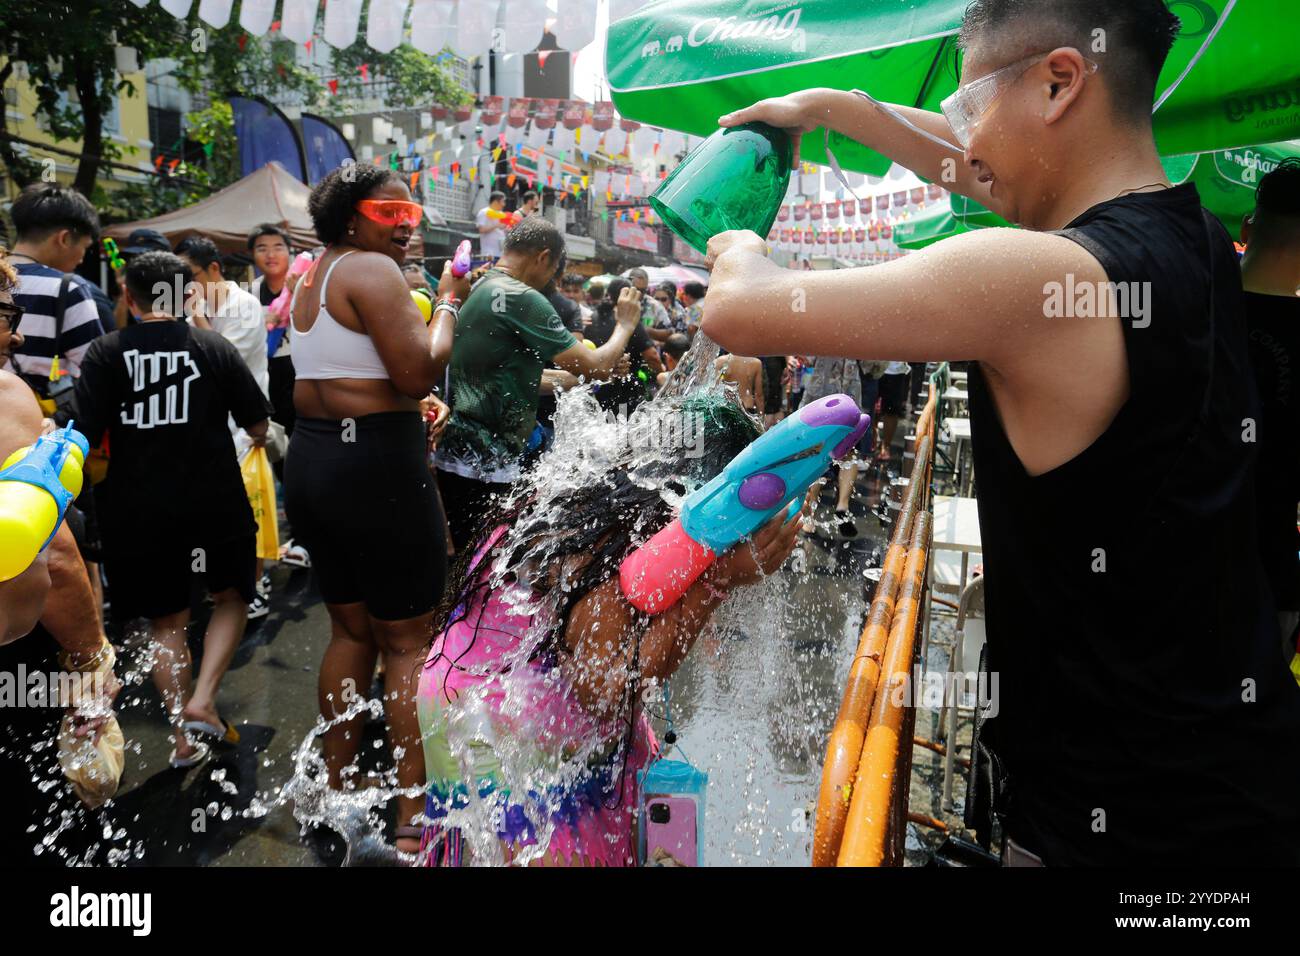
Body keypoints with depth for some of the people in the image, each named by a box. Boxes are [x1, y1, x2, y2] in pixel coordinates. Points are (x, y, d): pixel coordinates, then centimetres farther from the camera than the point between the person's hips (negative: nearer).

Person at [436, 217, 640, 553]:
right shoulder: (522, 298, -14)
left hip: (455, 453, 9)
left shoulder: (477, 291, 13)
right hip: (484, 463, -9)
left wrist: (583, 376, 25)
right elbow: (595, 366, -11)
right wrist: (625, 324, 7)